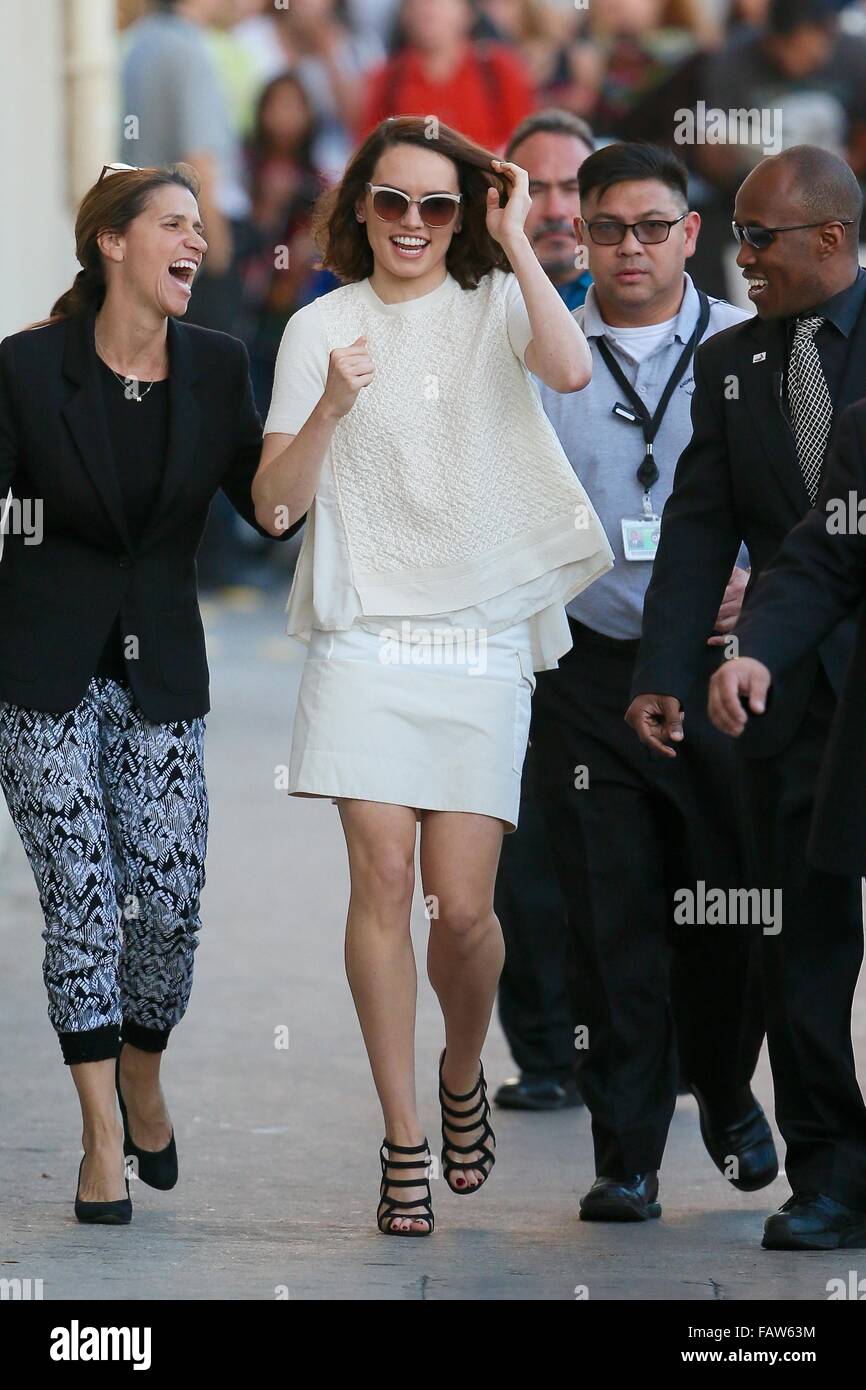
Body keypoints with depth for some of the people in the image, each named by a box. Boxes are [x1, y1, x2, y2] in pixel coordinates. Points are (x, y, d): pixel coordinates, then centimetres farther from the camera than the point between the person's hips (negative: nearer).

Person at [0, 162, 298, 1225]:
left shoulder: (217, 368, 3)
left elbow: (268, 504, 0)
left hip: (160, 676, 3)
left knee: (172, 905, -2)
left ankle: (141, 1079, 27)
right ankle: (103, 1141, 3)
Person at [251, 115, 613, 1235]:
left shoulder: (495, 306, 4)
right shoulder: (321, 328, 7)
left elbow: (571, 371, -19)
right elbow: (274, 501, 2)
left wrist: (516, 241, -15)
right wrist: (329, 409, -15)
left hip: (480, 641, 0)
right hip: (364, 638, 1)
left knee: (462, 905, -4)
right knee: (382, 880, -10)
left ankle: (462, 1074, 26)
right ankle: (403, 1138, -1)